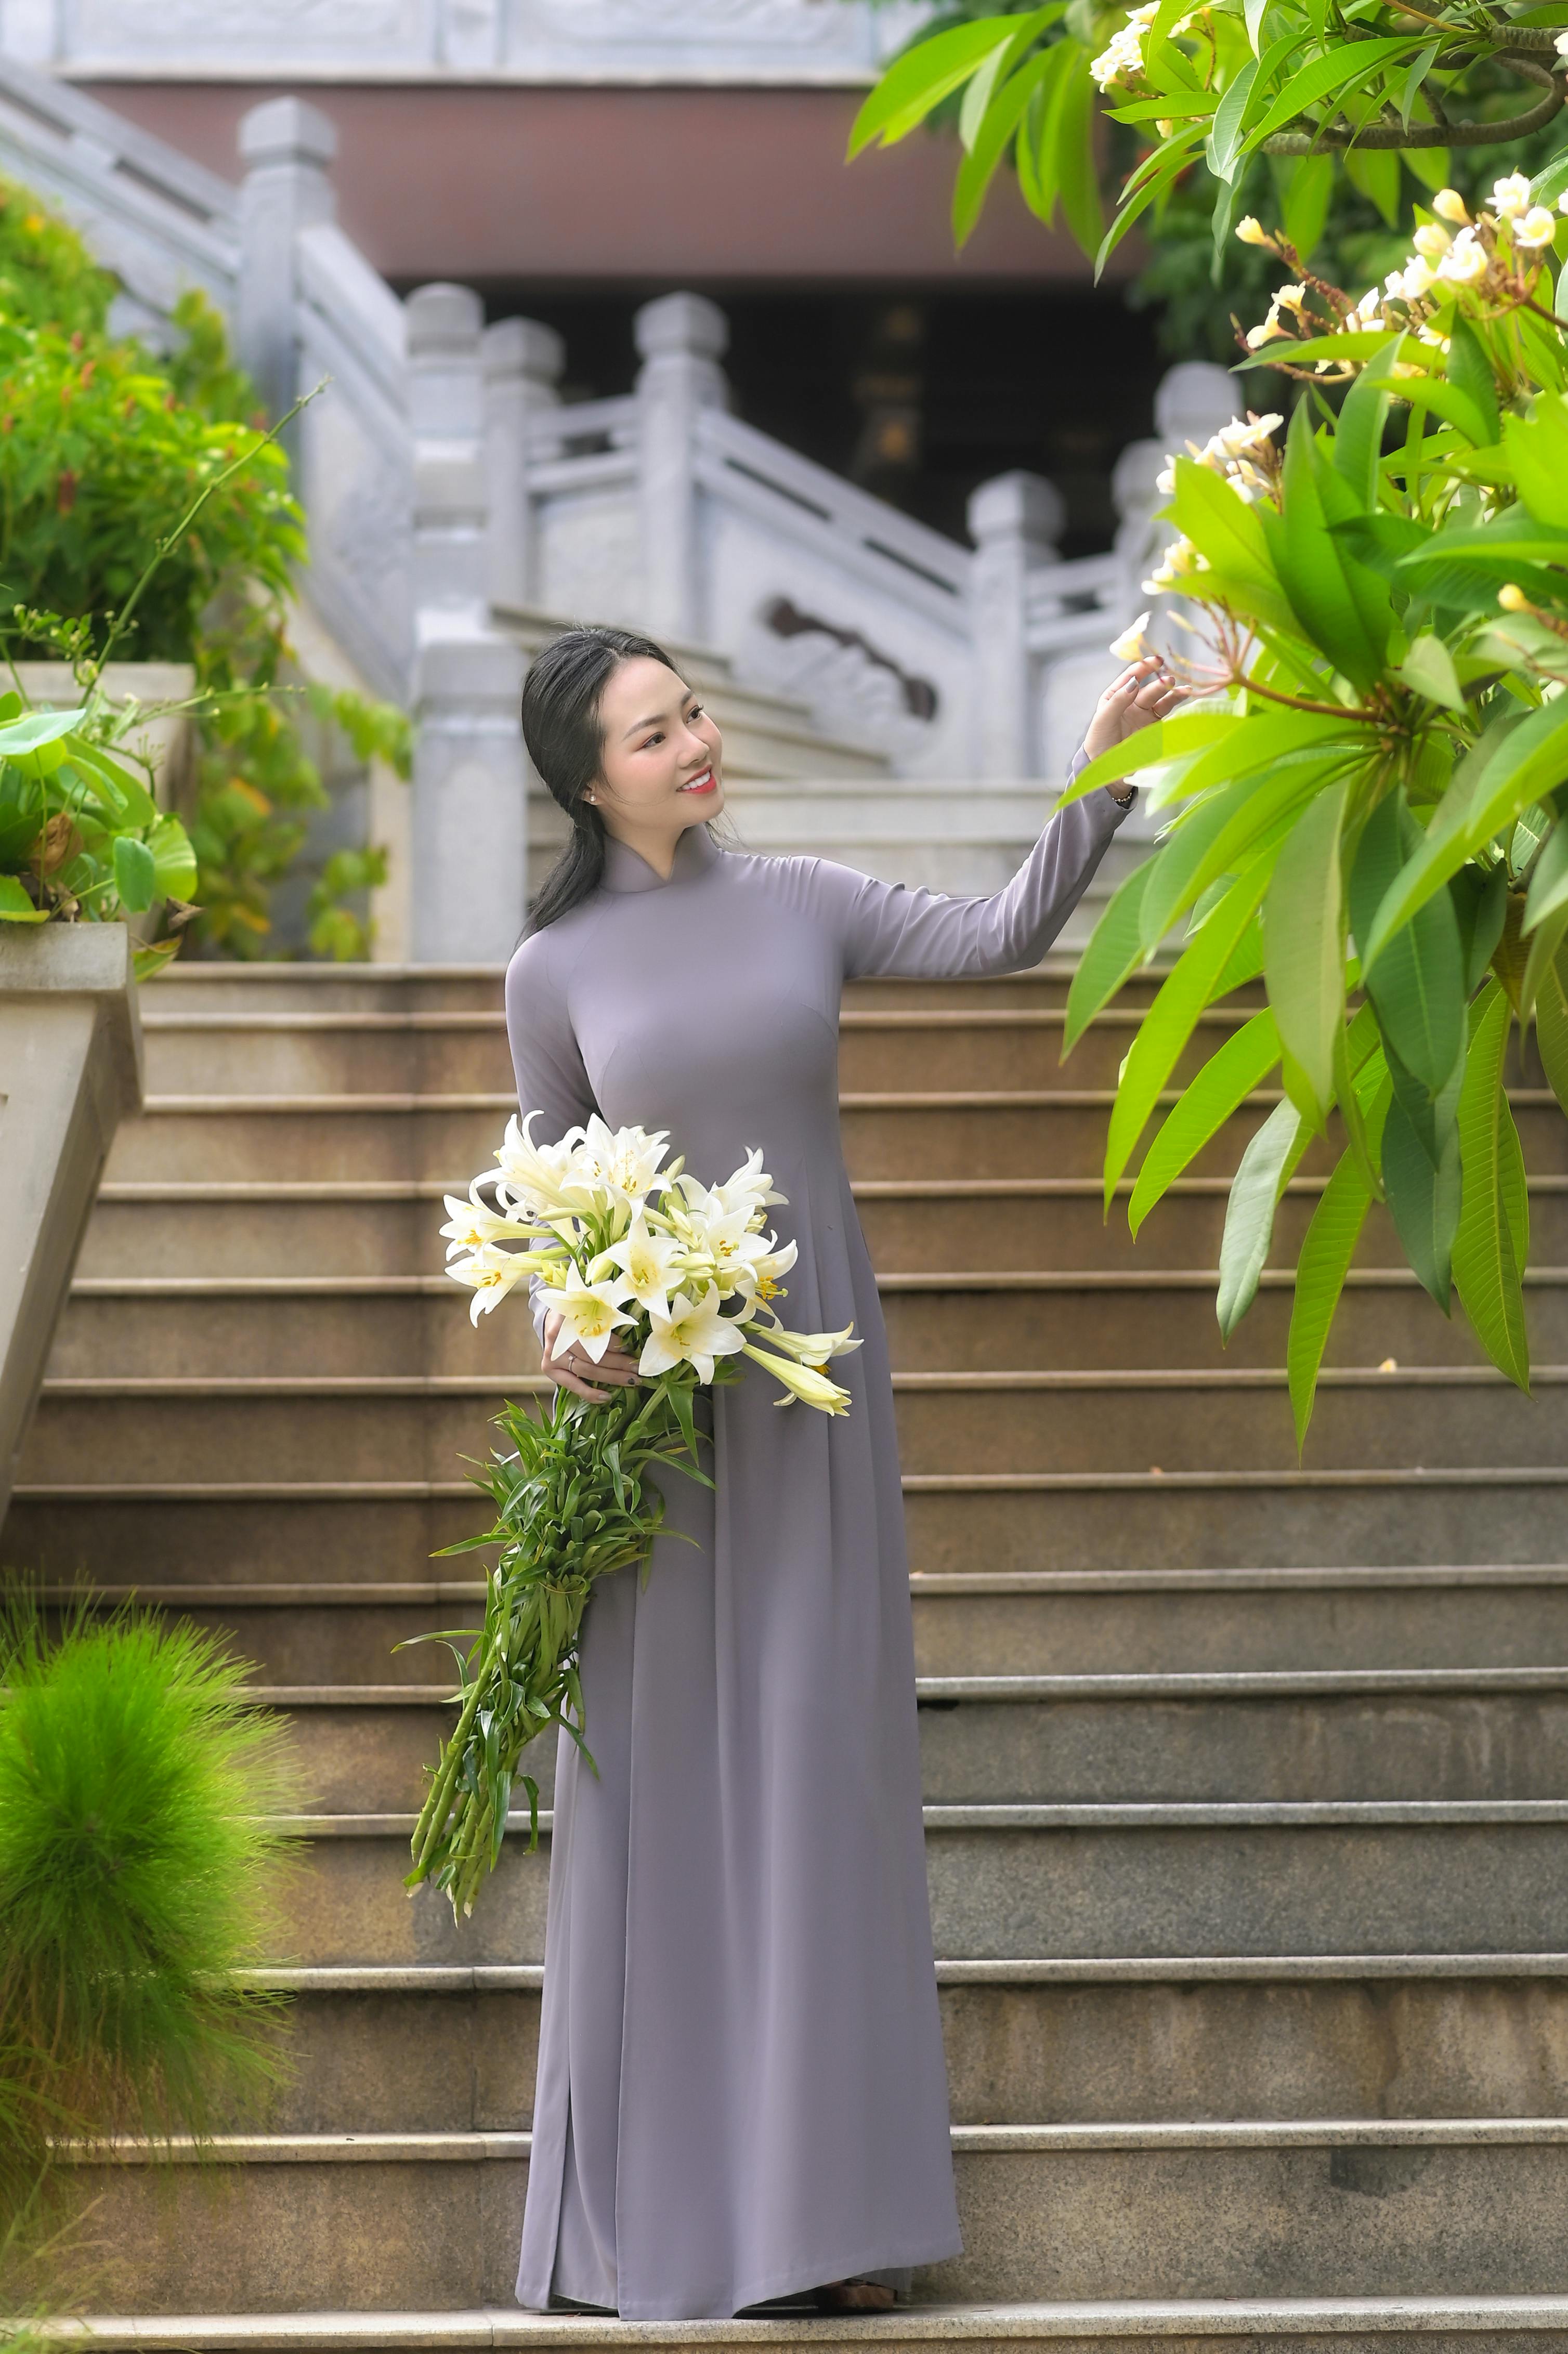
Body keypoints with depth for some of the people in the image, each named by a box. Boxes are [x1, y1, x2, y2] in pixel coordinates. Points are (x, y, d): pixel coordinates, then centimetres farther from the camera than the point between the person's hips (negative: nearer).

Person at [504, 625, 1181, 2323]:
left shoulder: (805, 906, 5)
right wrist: (559, 1333, -11)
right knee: (658, 1773, 2)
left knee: (819, 1759, 0)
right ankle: (660, 2179, 12)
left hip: (808, 1376, 1)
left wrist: (1104, 769, -21)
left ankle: (826, 2187, 5)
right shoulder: (554, 971, 1)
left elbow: (1004, 936, -9)